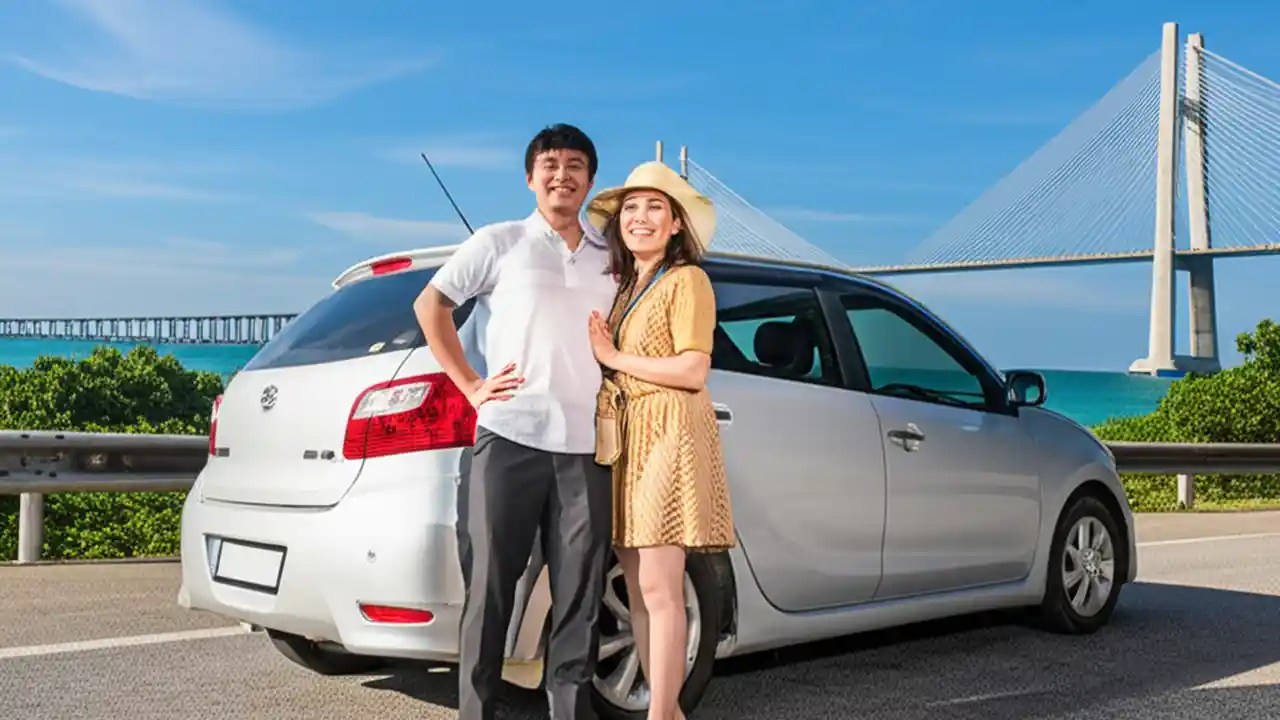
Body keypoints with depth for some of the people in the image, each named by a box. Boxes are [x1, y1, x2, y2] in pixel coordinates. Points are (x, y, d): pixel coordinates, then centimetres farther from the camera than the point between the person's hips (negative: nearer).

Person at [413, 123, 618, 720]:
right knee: (490, 587, 1)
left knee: (580, 593, 5)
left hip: (586, 447, 3)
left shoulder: (609, 259, 16)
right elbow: (430, 304, 7)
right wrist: (470, 386, 0)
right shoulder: (500, 243, 6)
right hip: (509, 439, -3)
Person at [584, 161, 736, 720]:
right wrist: (600, 355, -1)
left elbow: (692, 370, -13)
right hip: (624, 435, 8)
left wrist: (614, 357, -7)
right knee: (637, 591, 7)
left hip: (668, 433, -8)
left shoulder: (687, 280, -3)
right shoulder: (625, 286, 21)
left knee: (659, 589, -9)